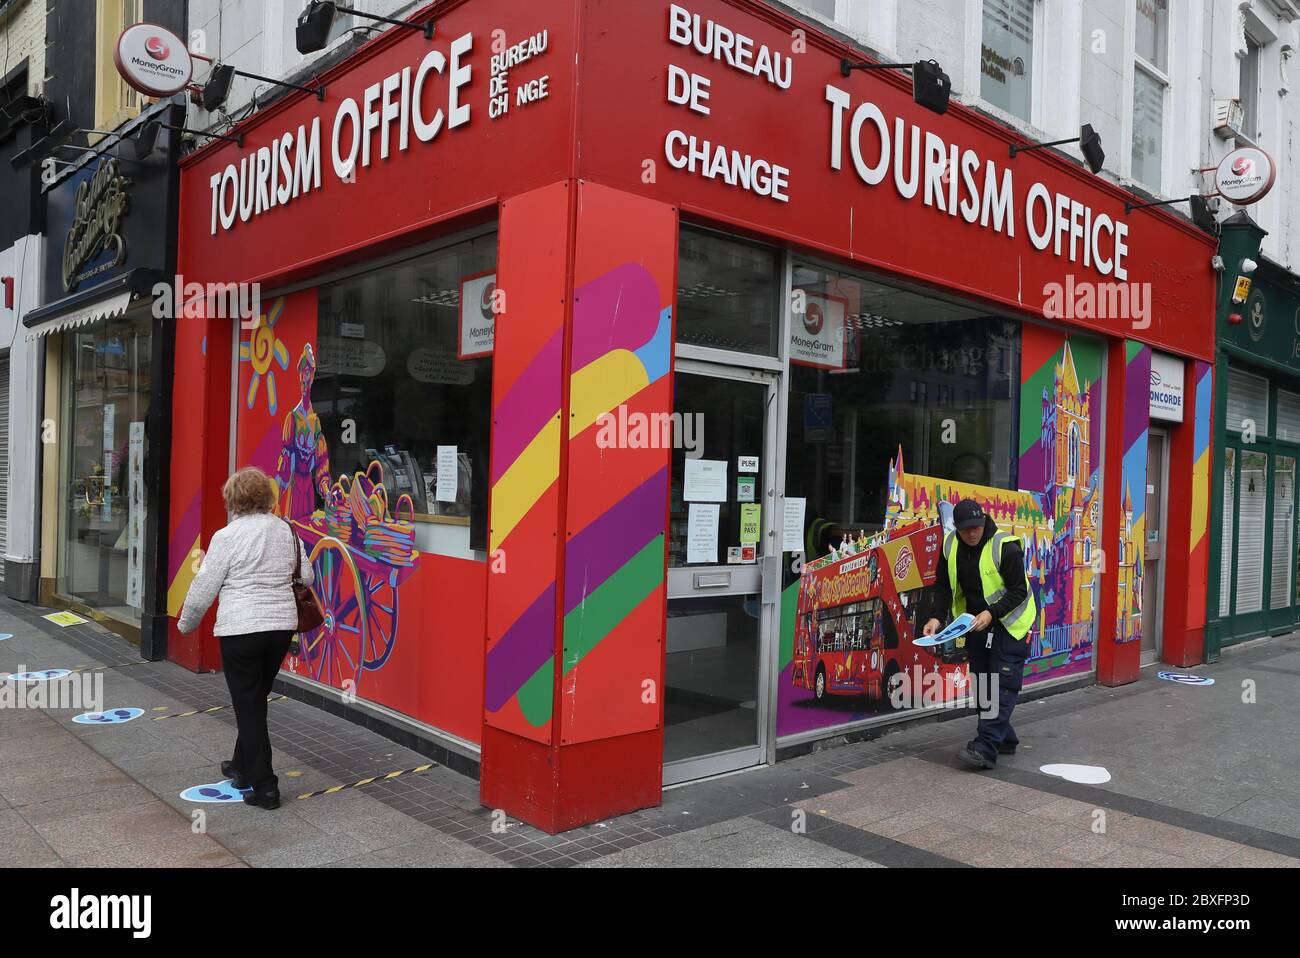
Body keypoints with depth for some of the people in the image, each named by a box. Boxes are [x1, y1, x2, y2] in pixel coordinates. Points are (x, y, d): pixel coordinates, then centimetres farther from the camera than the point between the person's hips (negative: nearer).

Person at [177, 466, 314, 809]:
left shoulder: (227, 537, -10)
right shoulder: (287, 531, 3)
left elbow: (203, 589, -5)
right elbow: (306, 578, 11)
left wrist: (186, 623, 12)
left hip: (240, 630, -5)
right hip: (282, 626, 5)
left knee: (248, 707, 4)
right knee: (256, 700, 21)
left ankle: (264, 787, 6)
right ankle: (242, 767, 35)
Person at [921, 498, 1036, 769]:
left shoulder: (1005, 547, -23)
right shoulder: (951, 546, -5)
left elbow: (1018, 591, -19)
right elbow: (943, 585, 3)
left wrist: (992, 613, -32)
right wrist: (936, 616, -12)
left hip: (1009, 624, -7)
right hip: (976, 625, 7)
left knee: (1003, 687, -11)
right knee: (982, 686, 12)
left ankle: (985, 748, -15)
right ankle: (1005, 740, 25)